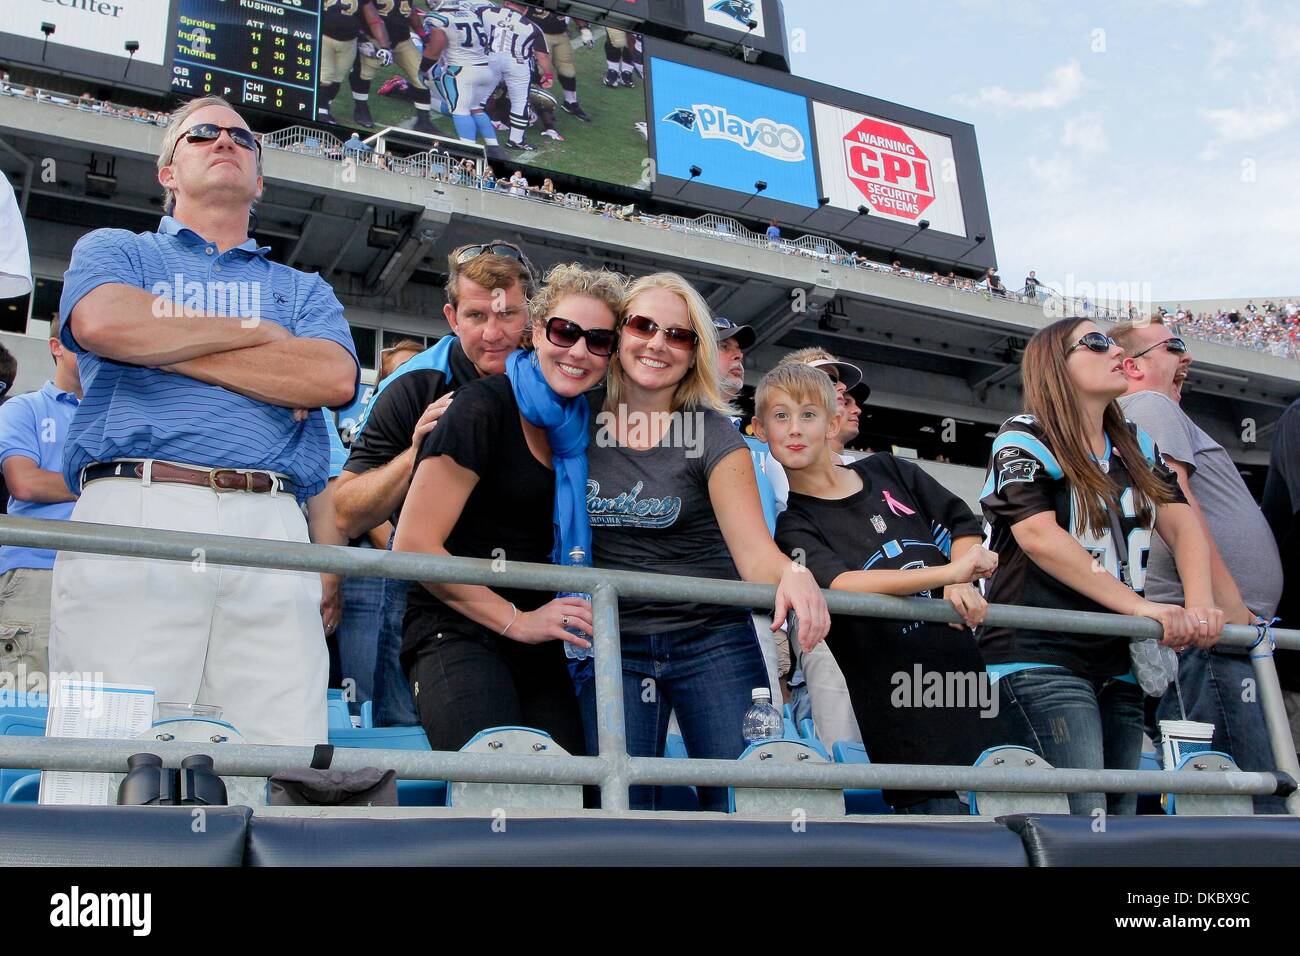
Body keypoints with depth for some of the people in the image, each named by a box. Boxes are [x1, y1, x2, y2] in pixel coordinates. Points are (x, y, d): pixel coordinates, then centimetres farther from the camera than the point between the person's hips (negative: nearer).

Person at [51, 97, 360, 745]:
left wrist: (164, 344, 2)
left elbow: (334, 379, 4)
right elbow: (101, 321, -3)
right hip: (133, 512, -1)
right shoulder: (114, 250, 23)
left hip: (271, 526, 2)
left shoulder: (304, 290, 27)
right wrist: (259, 333, 6)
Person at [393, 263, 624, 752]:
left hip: (536, 646, 7)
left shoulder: (575, 427, 13)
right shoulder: (484, 407, -8)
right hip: (457, 635, -7)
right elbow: (414, 545, -12)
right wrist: (518, 620, -11)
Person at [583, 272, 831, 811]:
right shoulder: (580, 425, 2)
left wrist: (790, 575, -33)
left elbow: (754, 549, -12)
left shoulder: (711, 434, -4)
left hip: (711, 640, -1)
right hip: (611, 644, 1)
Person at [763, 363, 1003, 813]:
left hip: (964, 670, 5)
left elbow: (963, 524, 16)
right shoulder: (792, 523, -4)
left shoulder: (887, 472, 11)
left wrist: (962, 585, -4)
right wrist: (949, 573, -26)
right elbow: (839, 584, -22)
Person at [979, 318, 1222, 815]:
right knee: (1081, 828, -14)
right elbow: (1038, 537, -16)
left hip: (1118, 660, 7)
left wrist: (1200, 604, -10)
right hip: (1040, 657, -7)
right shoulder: (1024, 440, -3)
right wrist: (1140, 606, -20)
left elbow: (1183, 524, 10)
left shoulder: (1137, 446, 19)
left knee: (1123, 813, 8)